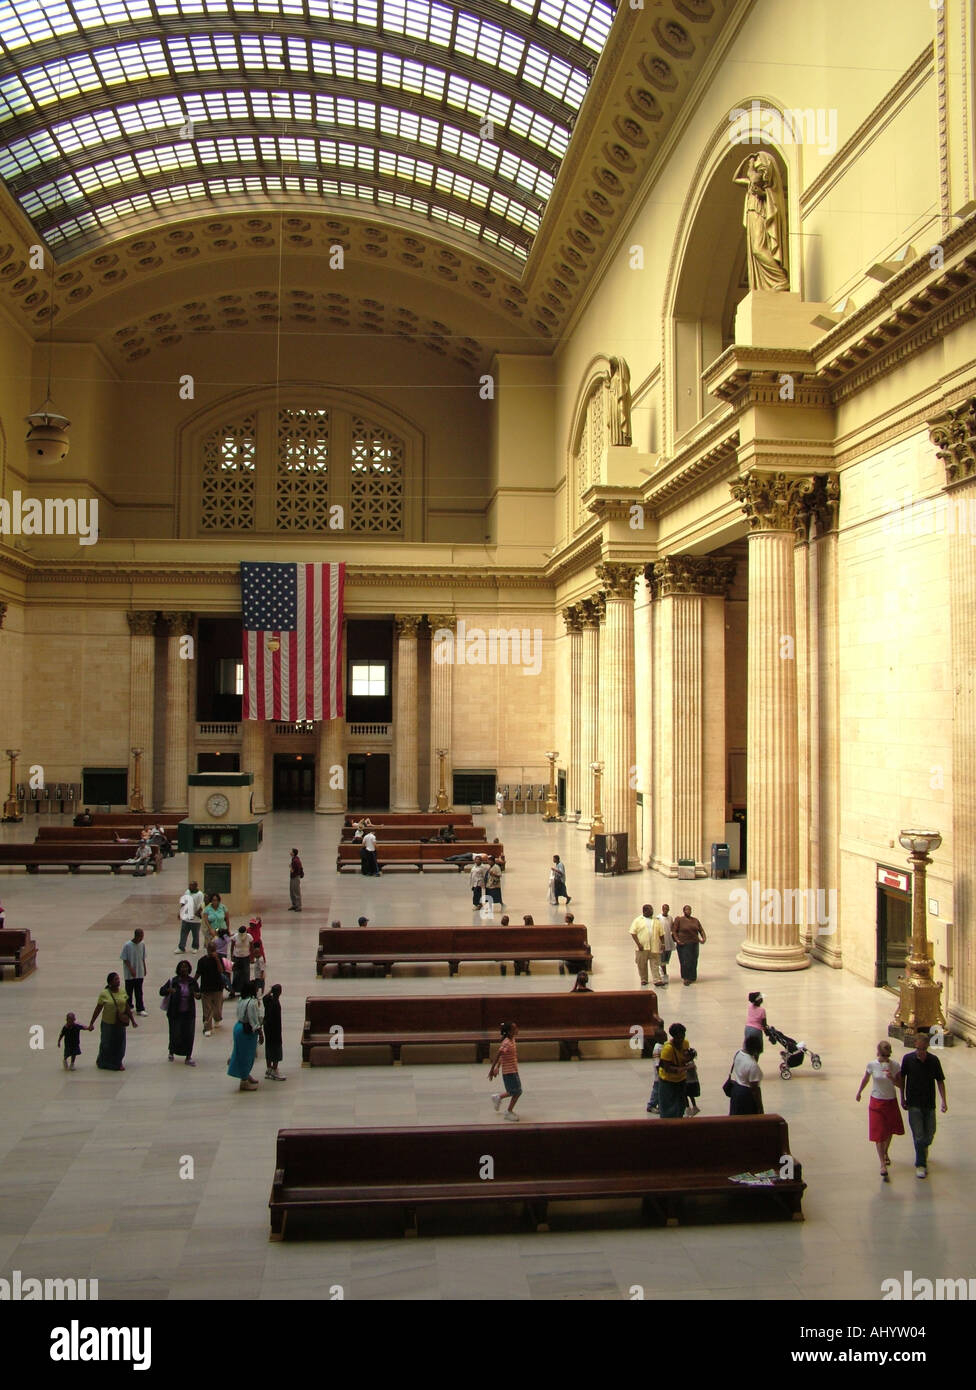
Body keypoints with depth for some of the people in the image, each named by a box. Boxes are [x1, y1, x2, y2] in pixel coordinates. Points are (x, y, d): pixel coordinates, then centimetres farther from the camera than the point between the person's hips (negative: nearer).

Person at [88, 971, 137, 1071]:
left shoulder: (123, 992, -3)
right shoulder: (104, 994, -15)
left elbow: (127, 1008, 5)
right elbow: (98, 1009, -9)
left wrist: (133, 1021, 10)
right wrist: (91, 1023, -7)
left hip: (120, 1024, 3)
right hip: (108, 1024, -3)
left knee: (120, 1044, 11)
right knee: (107, 1044, 10)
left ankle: (118, 1062, 32)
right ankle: (102, 1062, 36)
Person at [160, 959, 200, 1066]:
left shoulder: (192, 982, 1)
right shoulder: (173, 981, -7)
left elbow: (198, 993, 9)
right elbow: (161, 991, -4)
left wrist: (197, 995, -15)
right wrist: (168, 990, -26)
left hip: (189, 1013, 2)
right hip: (175, 1013, -2)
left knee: (189, 1035, 3)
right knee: (175, 1034, 4)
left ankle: (188, 1057, 16)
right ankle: (171, 1052, 34)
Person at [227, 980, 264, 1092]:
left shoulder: (241, 1000, 2)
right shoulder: (252, 1002, -24)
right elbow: (254, 1021, -22)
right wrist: (260, 1034, -13)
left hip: (240, 1027, 8)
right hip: (247, 1031, -8)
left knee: (245, 1055, 21)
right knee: (246, 1055, 4)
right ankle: (244, 1081, 15)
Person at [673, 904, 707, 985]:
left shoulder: (695, 920, 11)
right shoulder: (679, 920, -1)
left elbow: (701, 930, 10)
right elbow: (674, 931, -3)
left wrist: (704, 938, -7)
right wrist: (677, 940, -15)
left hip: (694, 944, 4)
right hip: (683, 944, -4)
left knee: (693, 962, 4)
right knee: (685, 962, -9)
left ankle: (691, 978, 16)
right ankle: (685, 978, 1)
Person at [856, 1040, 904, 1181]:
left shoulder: (894, 1066, -10)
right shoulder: (872, 1065, -12)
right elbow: (865, 1079, 5)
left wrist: (892, 1079, -26)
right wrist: (859, 1093, 16)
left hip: (891, 1102, 2)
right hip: (876, 1102, -2)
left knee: (889, 1131, 19)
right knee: (879, 1133, -5)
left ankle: (885, 1153, 47)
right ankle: (883, 1165, -3)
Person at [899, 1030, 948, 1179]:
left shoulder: (934, 1060, -5)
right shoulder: (908, 1059, -8)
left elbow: (940, 1081, 2)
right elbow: (902, 1078, 4)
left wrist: (943, 1101, -5)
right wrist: (903, 1098, 5)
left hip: (929, 1103, 2)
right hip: (914, 1104, -2)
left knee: (930, 1133, 11)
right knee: (918, 1135, -5)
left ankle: (924, 1149, 42)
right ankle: (920, 1165, 4)